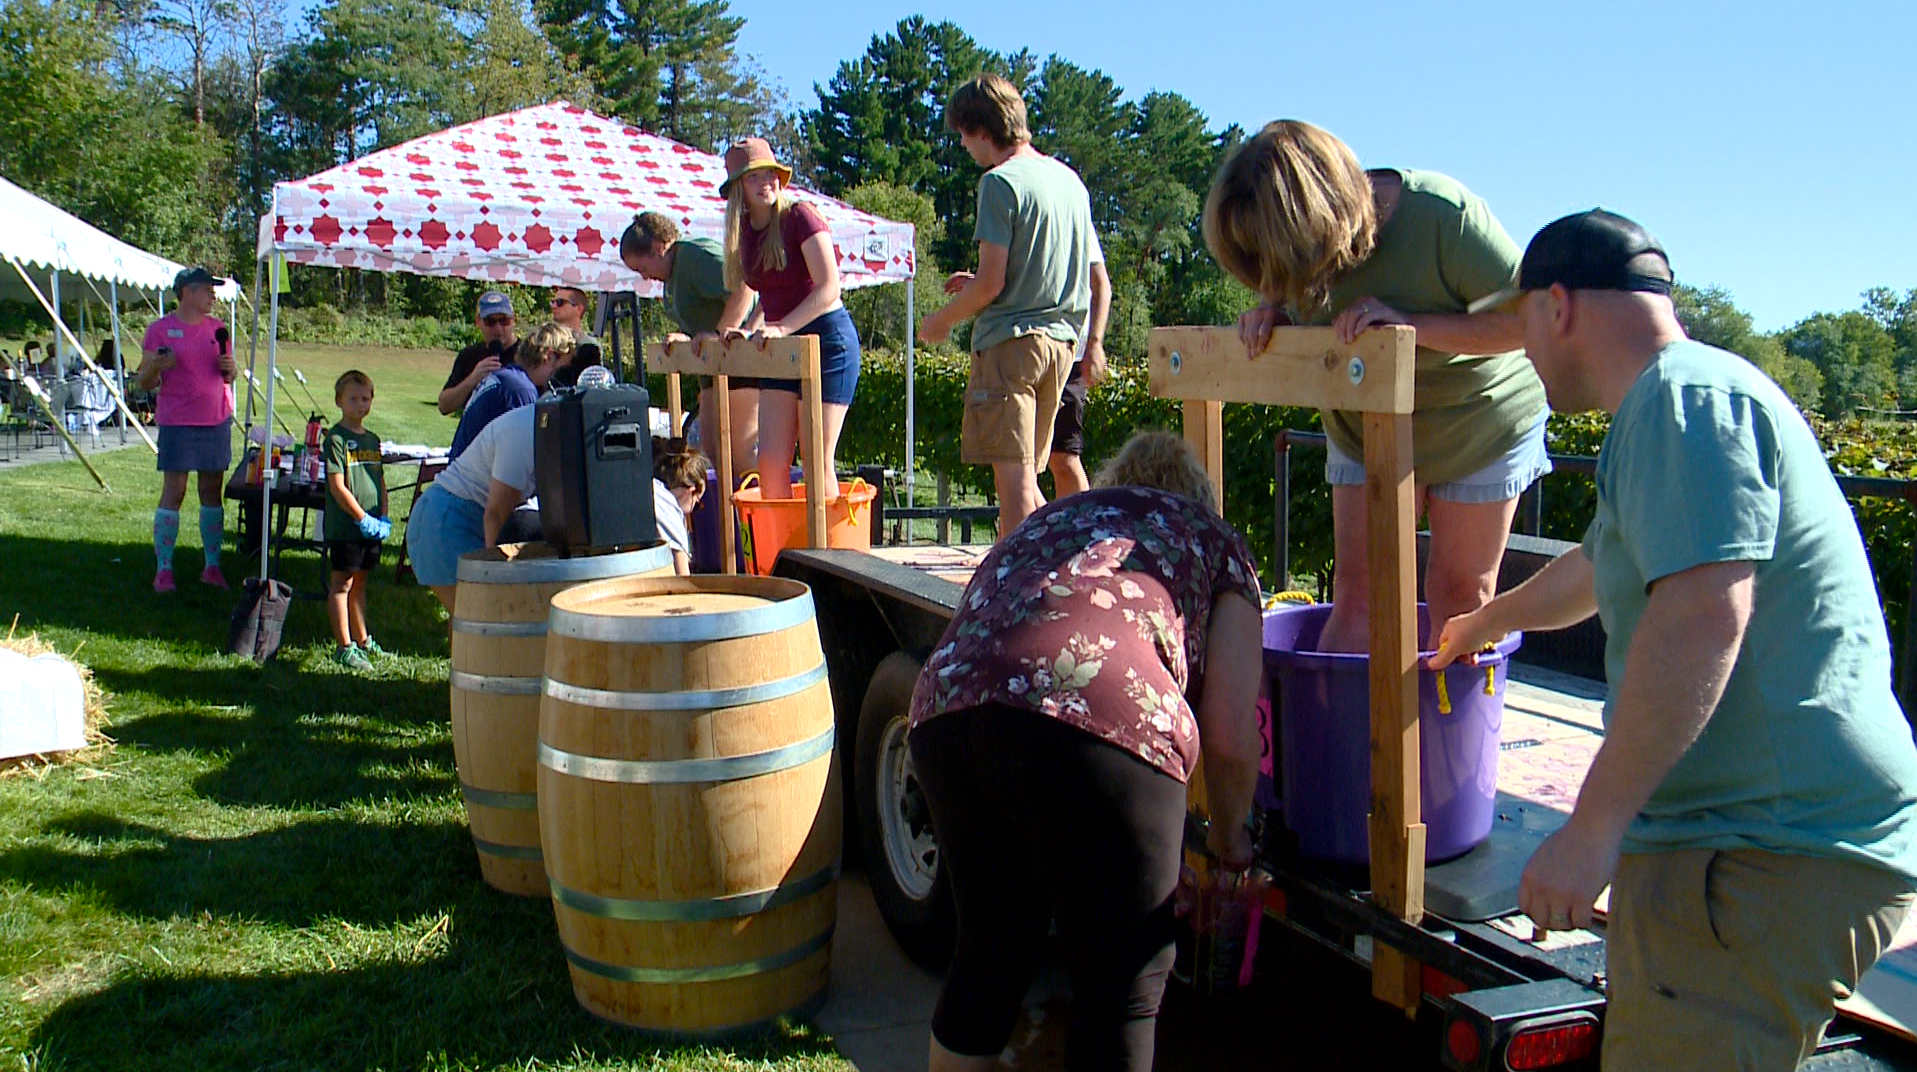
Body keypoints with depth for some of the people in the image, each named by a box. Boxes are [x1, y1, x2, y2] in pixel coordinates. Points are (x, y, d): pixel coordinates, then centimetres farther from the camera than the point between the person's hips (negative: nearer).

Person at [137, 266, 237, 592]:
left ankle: (212, 566, 11)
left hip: (217, 420, 4)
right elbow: (145, 383, 0)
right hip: (177, 422, -4)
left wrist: (231, 368, -3)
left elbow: (231, 375, 19)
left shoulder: (216, 327, 12)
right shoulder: (160, 329, -1)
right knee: (173, 491, -5)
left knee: (212, 491, 5)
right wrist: (155, 367, -21)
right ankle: (163, 569, 1)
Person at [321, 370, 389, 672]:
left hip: (371, 527, 7)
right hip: (344, 525, -7)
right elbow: (337, 487, -14)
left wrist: (383, 518, 3)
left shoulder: (372, 439, 14)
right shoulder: (336, 438, -8)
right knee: (342, 584, -2)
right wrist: (363, 518, -15)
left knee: (359, 582, 17)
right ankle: (344, 647, 1)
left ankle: (362, 641, 26)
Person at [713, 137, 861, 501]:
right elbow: (742, 292, 27)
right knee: (771, 462, -1)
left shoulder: (800, 216, -9)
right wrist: (721, 336, 21)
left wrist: (783, 328, -24)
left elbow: (829, 288, -18)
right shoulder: (744, 232, 10)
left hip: (827, 338, -7)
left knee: (817, 465, -6)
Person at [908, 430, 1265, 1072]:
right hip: (1096, 724, -5)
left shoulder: (1052, 517, 36)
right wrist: (1231, 833, 34)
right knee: (1123, 989, 10)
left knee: (990, 951, 25)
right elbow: (1232, 739, 15)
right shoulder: (1216, 541, 24)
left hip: (946, 708, 6)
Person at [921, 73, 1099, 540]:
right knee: (1025, 477, 16)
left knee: (1013, 477, -5)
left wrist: (940, 322, 1)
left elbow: (991, 281, -15)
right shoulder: (1070, 178, 13)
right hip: (1059, 338, 8)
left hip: (1011, 341, -8)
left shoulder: (1000, 182, -10)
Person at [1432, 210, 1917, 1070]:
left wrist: (1592, 827, -26)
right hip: (1775, 837, 11)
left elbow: (1702, 612, -26)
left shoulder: (1685, 395, -13)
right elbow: (1599, 569, 39)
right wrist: (1486, 622, 56)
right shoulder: (1690, 398, 23)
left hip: (1774, 857, -11)